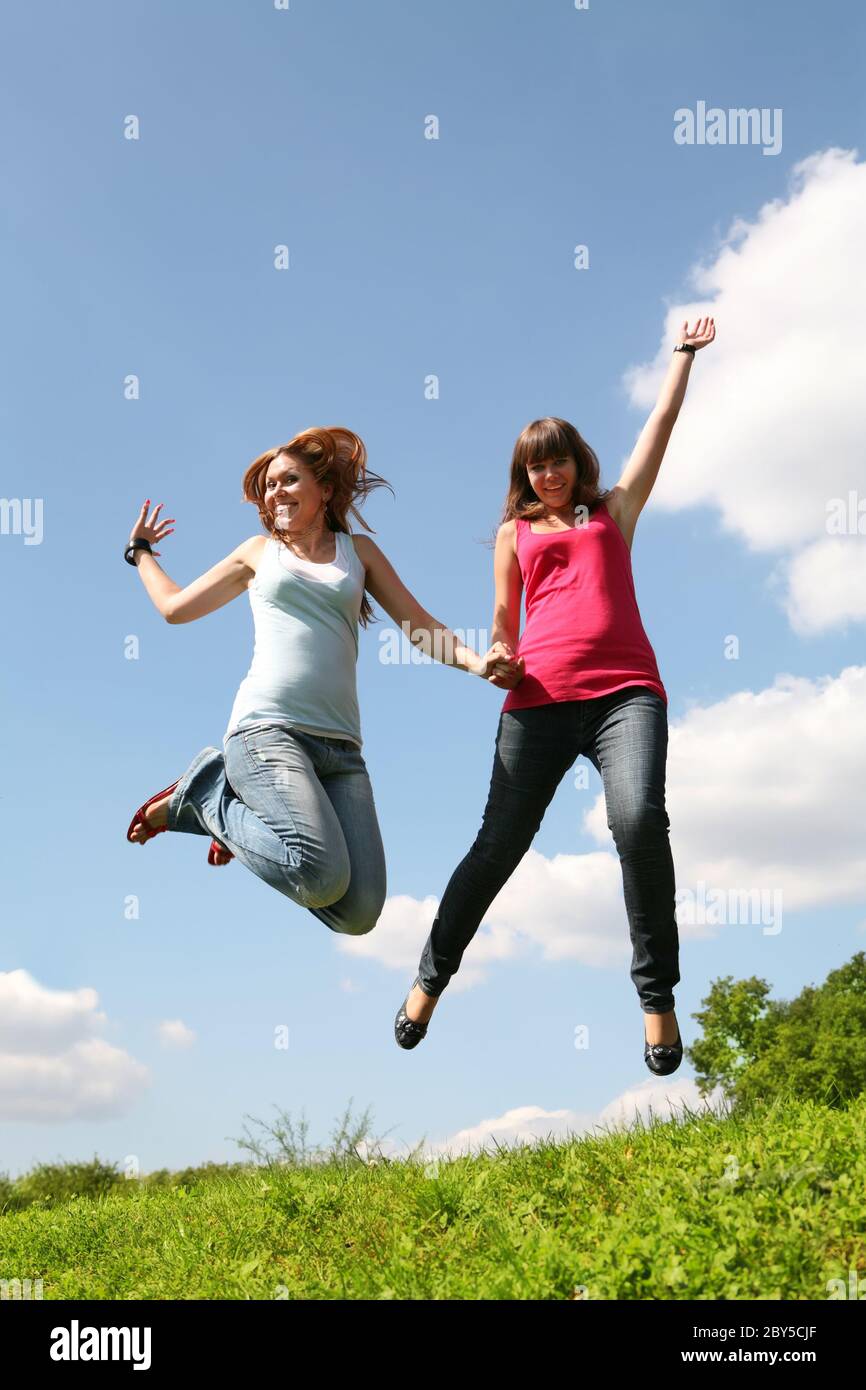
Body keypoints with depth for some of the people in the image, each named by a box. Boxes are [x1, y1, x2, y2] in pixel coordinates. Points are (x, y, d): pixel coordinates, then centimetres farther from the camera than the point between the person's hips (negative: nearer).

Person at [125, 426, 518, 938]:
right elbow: (175, 607, 30)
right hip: (267, 729, -3)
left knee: (358, 913, -9)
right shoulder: (259, 552, 19)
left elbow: (421, 626, 15)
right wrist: (140, 551, 41)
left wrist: (475, 661, -3)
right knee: (323, 878, -28)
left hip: (340, 744, 3)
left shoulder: (359, 550, 20)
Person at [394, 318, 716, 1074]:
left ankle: (657, 994, -10)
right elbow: (504, 618, 21)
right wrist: (498, 663, 2)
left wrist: (686, 354, 30)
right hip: (540, 700, 1)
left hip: (627, 690, -1)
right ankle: (430, 977, 17)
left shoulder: (614, 510, 22)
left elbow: (660, 425, 25)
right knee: (498, 845, -2)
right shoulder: (515, 531, 23)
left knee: (641, 820, -24)